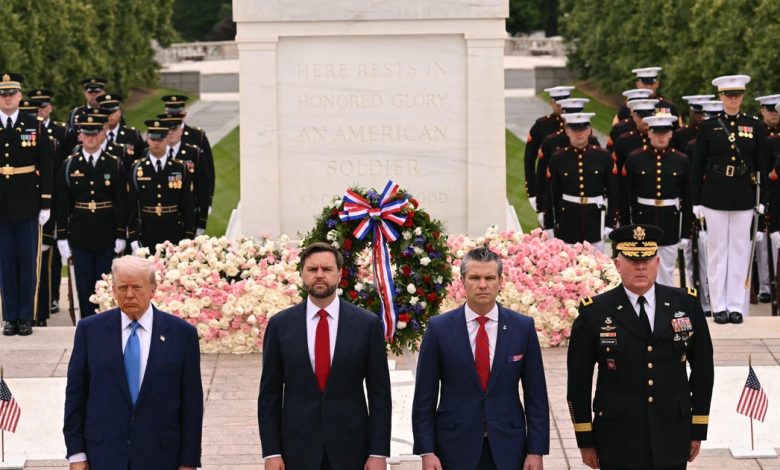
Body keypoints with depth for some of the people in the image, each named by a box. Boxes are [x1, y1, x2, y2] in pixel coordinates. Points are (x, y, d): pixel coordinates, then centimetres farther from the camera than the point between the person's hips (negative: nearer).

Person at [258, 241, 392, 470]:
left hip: (350, 450, 0)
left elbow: (380, 394, 1)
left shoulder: (368, 324, 1)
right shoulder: (280, 324, 3)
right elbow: (269, 394, 4)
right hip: (297, 450, 1)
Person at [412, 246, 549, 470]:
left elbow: (536, 395, 3)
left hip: (508, 449, 1)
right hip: (456, 449, -1)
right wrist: (426, 451, -6)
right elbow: (424, 397, 0)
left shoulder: (523, 327, 1)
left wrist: (536, 451, -2)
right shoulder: (439, 328, -2)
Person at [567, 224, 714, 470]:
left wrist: (698, 429, 7)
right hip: (618, 445, -2)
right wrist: (585, 440, -1)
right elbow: (578, 381, -1)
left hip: (672, 441, 2)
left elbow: (703, 368, 8)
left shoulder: (686, 305, 2)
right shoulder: (594, 313, -5)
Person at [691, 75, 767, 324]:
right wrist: (696, 201, -2)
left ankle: (736, 305, 11)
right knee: (717, 250, 3)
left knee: (740, 251, 5)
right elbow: (697, 166, 1)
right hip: (715, 196, -1)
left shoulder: (755, 126, 4)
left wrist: (761, 199, 2)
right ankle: (719, 306, 9)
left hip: (744, 197, 1)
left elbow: (761, 165, 6)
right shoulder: (709, 127, 1)